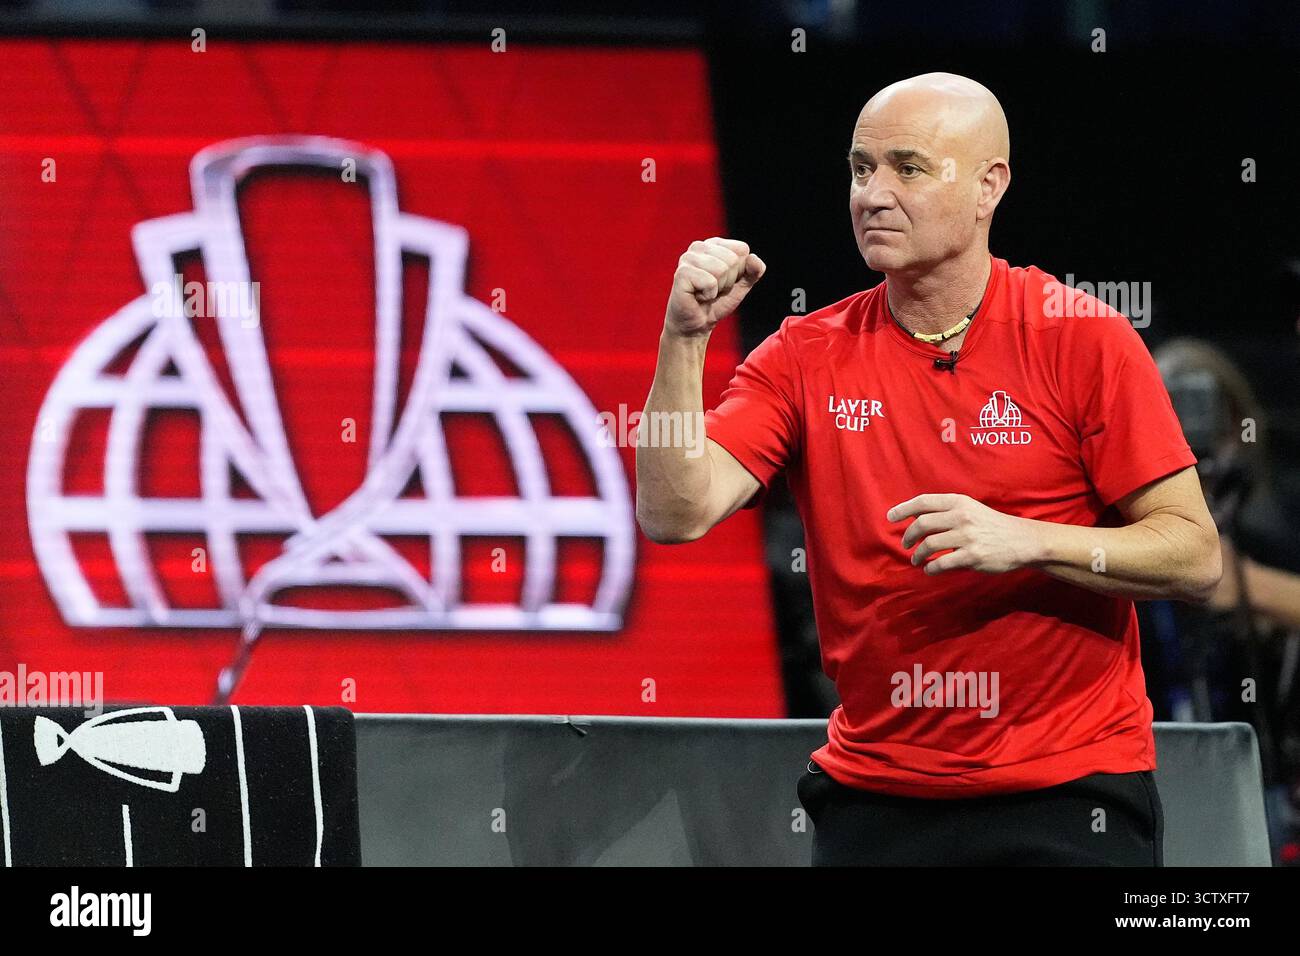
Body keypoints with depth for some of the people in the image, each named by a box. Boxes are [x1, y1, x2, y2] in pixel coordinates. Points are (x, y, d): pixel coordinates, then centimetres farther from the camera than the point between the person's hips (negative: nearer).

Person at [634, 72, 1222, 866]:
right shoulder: (806, 357, 4)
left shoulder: (1082, 339, -4)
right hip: (875, 794, 2)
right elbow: (676, 515, -7)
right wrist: (685, 337, -16)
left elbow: (1197, 559, -6)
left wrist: (1028, 541, -20)